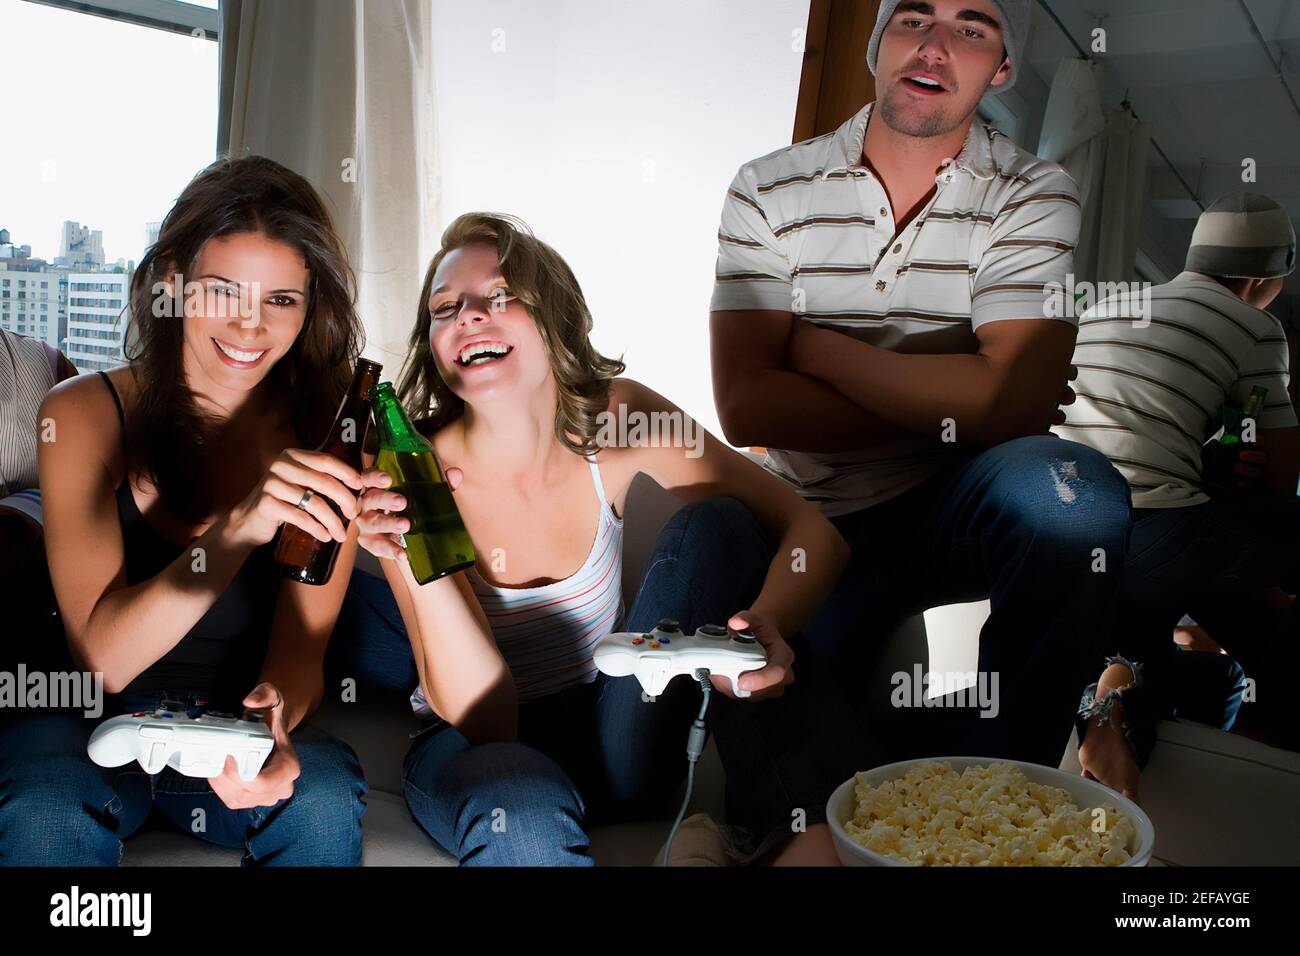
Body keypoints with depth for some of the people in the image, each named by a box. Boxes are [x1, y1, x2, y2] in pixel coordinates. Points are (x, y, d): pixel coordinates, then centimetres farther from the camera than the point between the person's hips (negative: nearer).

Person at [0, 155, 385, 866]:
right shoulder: (83, 414, -11)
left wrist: (274, 715, -32)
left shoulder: (326, 440, -7)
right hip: (93, 726, 0)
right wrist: (240, 527, -37)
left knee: (324, 795, -30)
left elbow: (301, 649, -7)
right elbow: (102, 659, -20)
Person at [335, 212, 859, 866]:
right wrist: (422, 567, -37)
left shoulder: (617, 420, -13)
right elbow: (485, 720, -21)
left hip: (615, 744, 4)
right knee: (524, 811, -41)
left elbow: (811, 530, -15)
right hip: (479, 750, -4)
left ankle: (781, 815, -22)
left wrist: (767, 623, -38)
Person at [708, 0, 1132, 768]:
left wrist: (817, 348, -13)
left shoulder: (1032, 197, -3)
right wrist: (953, 406, -16)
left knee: (1070, 490, -33)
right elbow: (746, 409, -13)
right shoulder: (770, 193, -2)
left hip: (959, 509, 0)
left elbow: (1015, 400, -19)